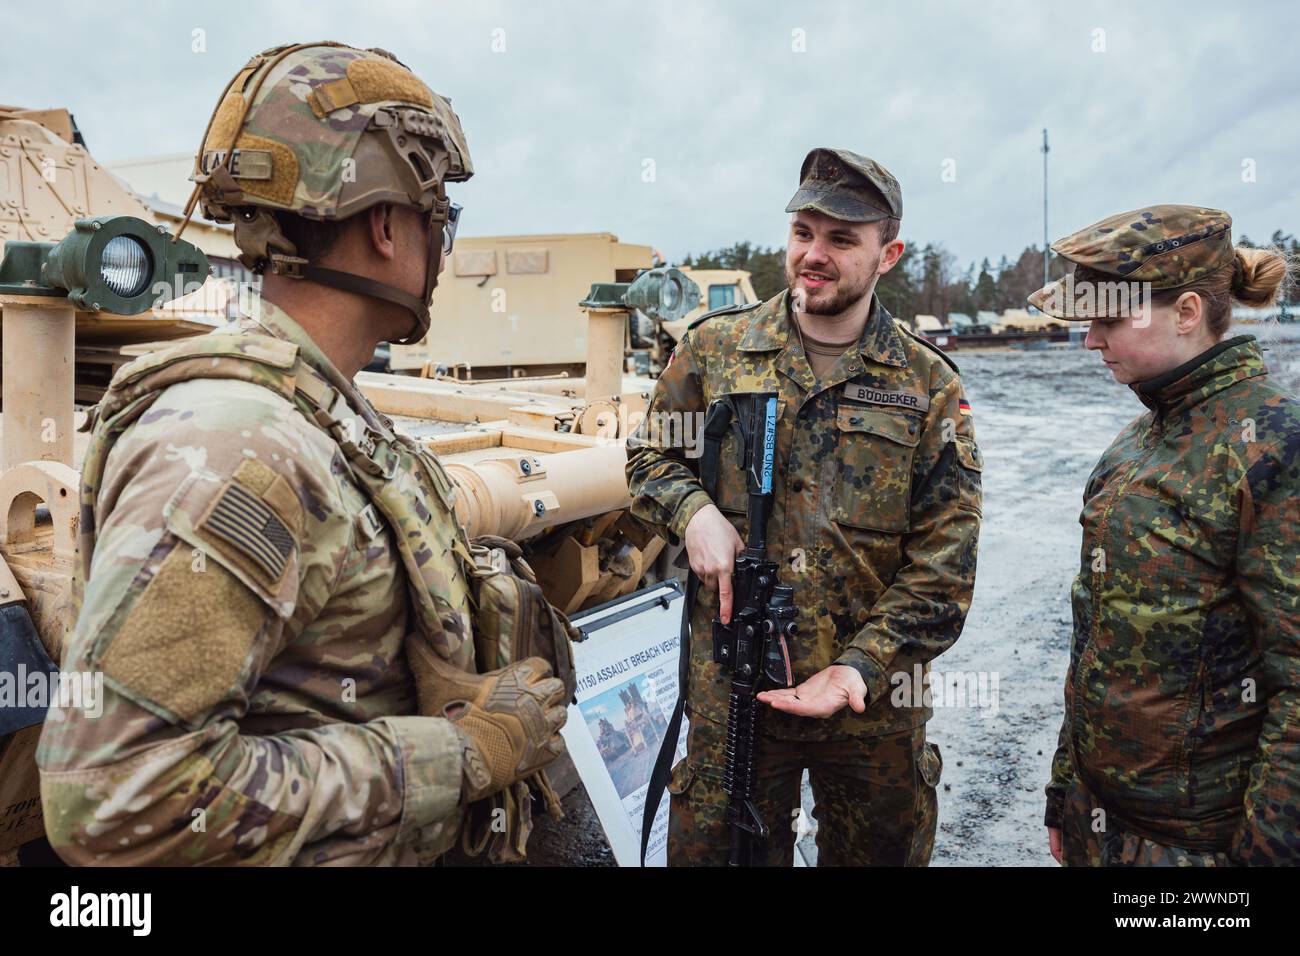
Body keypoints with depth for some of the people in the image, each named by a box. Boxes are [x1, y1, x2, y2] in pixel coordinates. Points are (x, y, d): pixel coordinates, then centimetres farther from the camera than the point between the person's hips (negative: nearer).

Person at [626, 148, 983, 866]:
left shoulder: (929, 387, -3)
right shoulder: (715, 347, 0)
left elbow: (943, 566, -5)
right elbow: (651, 455, 11)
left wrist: (859, 666, -16)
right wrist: (692, 510, -11)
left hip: (873, 703, 1)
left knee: (880, 854, 19)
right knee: (715, 849, 14)